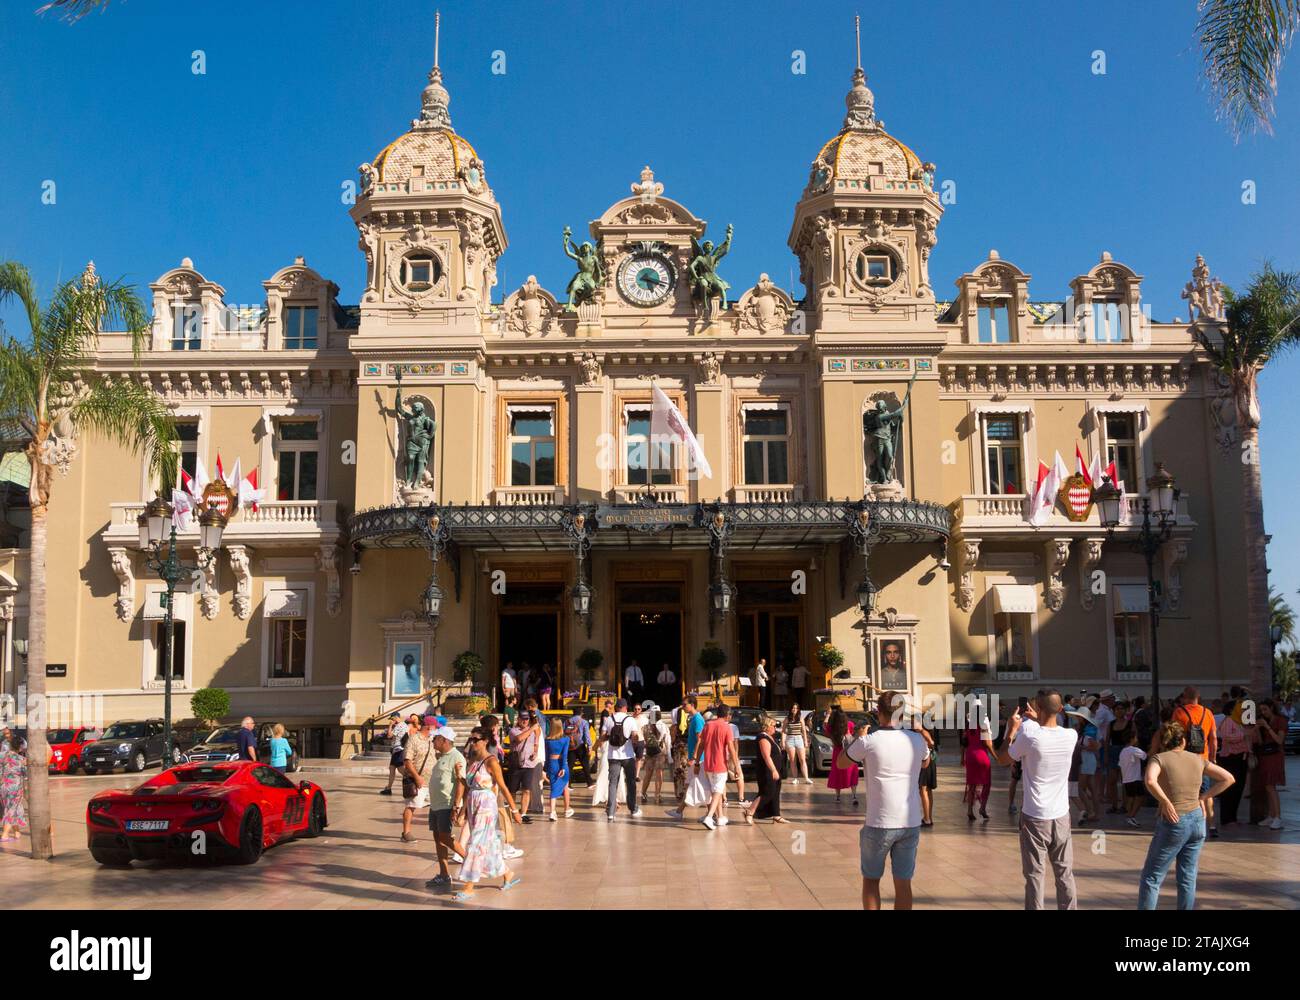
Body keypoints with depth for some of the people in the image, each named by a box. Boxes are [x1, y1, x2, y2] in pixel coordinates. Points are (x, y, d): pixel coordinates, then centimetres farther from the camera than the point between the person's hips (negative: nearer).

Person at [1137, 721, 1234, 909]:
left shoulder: (1159, 758, -7)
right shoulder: (1197, 760, 6)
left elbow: (1150, 781, -27)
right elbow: (1228, 778, 11)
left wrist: (1165, 802, -15)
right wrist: (1203, 797, 8)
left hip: (1173, 823, -4)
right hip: (1197, 821, 4)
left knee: (1151, 878, 3)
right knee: (1188, 878, 14)